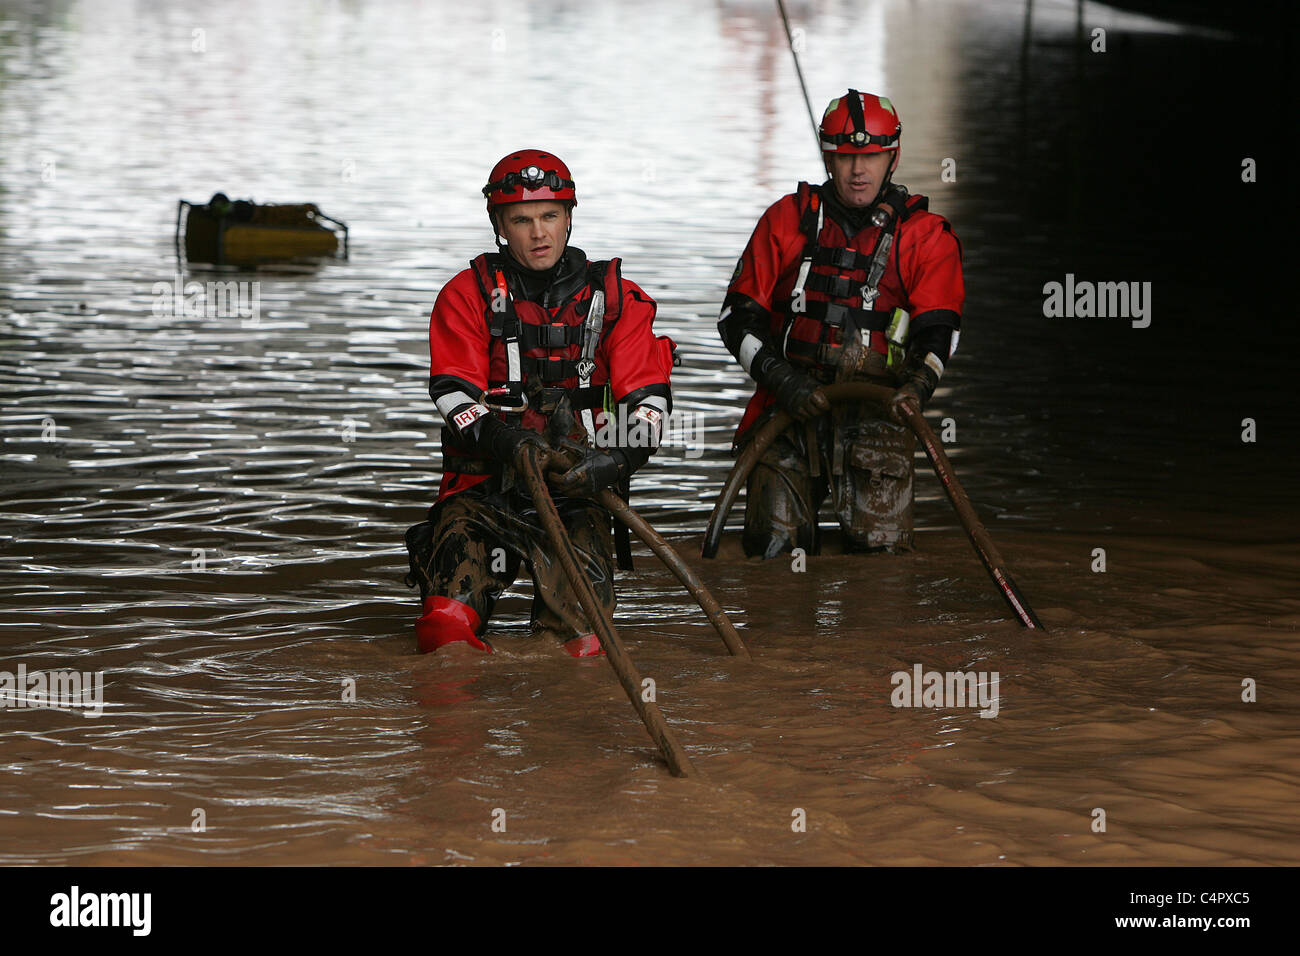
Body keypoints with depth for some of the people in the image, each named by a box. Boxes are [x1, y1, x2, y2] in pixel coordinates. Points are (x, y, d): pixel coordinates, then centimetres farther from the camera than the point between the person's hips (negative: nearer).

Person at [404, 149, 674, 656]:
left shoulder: (613, 298, 8)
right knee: (447, 628, -21)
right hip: (483, 486, -1)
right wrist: (506, 441, -26)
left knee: (581, 649, -17)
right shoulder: (468, 295, 4)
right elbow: (453, 392, -6)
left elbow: (650, 395, 1)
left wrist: (618, 458, -20)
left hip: (575, 491, 1)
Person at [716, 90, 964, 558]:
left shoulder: (924, 236, 7)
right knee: (774, 545, -9)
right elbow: (738, 317, 6)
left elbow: (937, 329, -3)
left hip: (875, 415, -1)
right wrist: (784, 380, -9)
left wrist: (917, 385, -24)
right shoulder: (788, 220, 9)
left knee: (880, 547, -12)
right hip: (789, 411, 1)